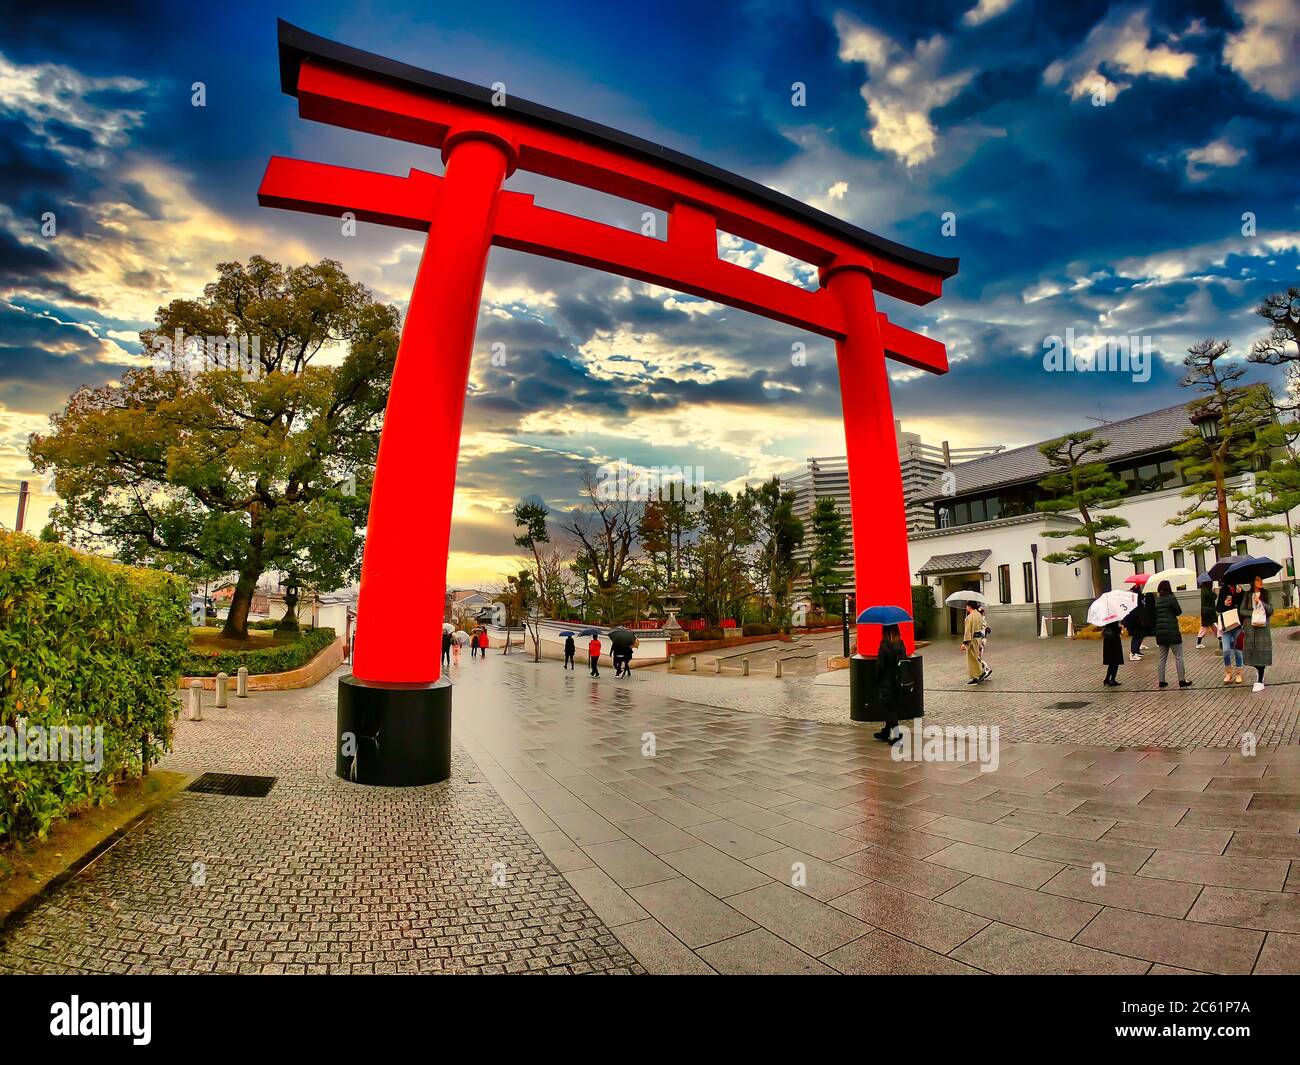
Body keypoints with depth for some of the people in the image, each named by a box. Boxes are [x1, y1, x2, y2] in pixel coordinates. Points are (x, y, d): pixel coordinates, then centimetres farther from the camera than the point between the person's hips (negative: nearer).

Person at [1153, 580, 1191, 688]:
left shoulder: (1156, 601, 7)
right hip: (1172, 632, -5)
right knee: (1178, 657, 5)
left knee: (1162, 658, 11)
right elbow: (1179, 612, -1)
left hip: (1160, 632, 5)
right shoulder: (1171, 598, -9)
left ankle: (1161, 681, 11)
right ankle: (1182, 680, 7)